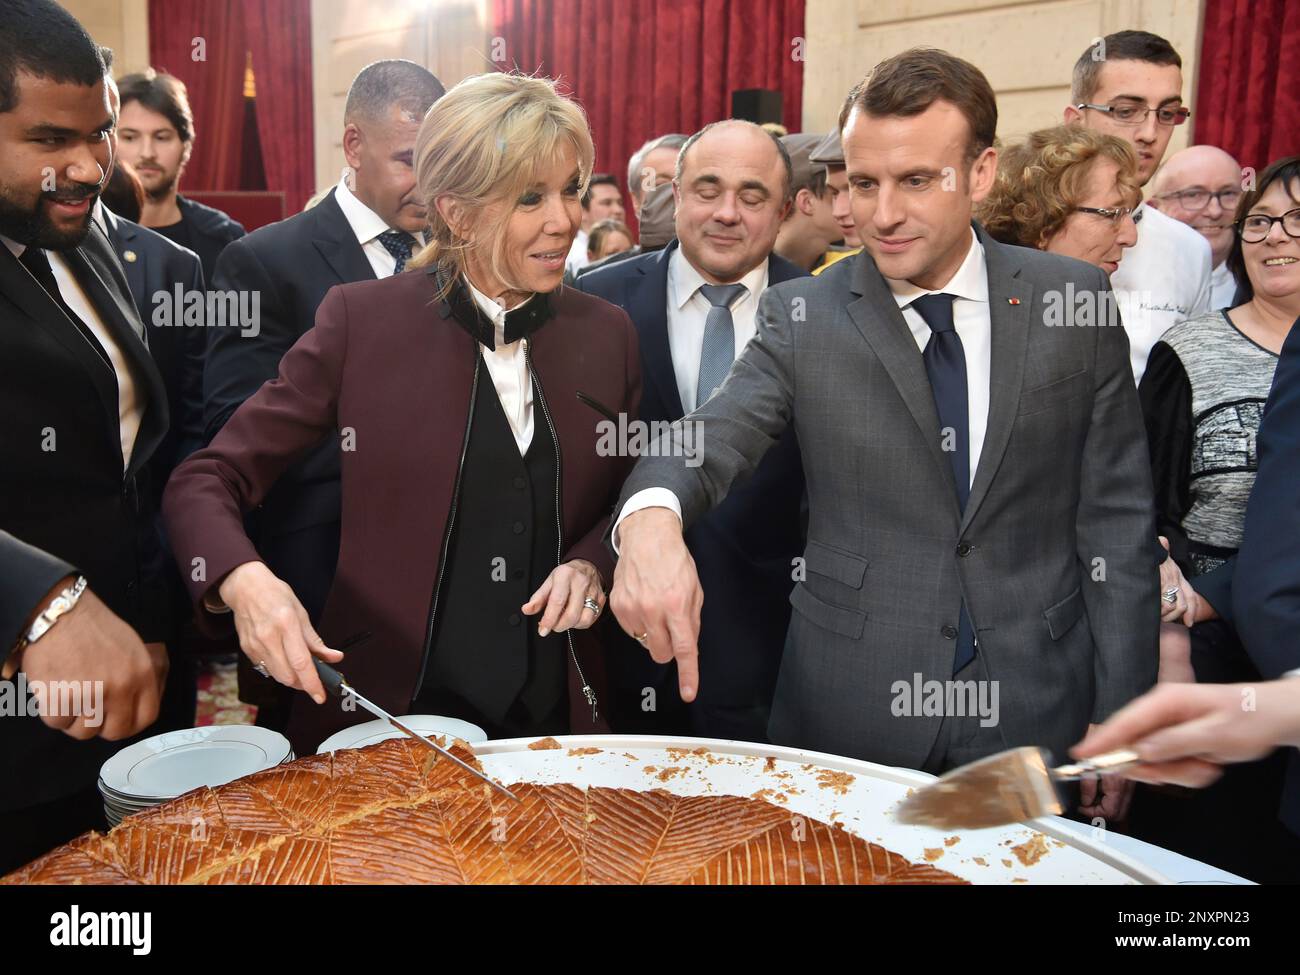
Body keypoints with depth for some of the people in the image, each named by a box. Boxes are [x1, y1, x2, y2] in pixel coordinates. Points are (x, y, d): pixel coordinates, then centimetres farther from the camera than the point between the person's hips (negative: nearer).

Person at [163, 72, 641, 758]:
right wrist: (244, 581, -25)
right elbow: (205, 481, -5)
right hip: (383, 720, -2)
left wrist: (592, 566, -8)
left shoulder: (606, 334, 1)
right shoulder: (361, 321, -8)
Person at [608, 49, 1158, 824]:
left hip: (1037, 710, 1)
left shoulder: (1074, 302, -3)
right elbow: (706, 442, -16)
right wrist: (652, 519, -40)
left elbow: (1116, 519, 0)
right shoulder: (802, 317, -4)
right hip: (850, 715, 0)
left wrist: (1119, 717, -1)